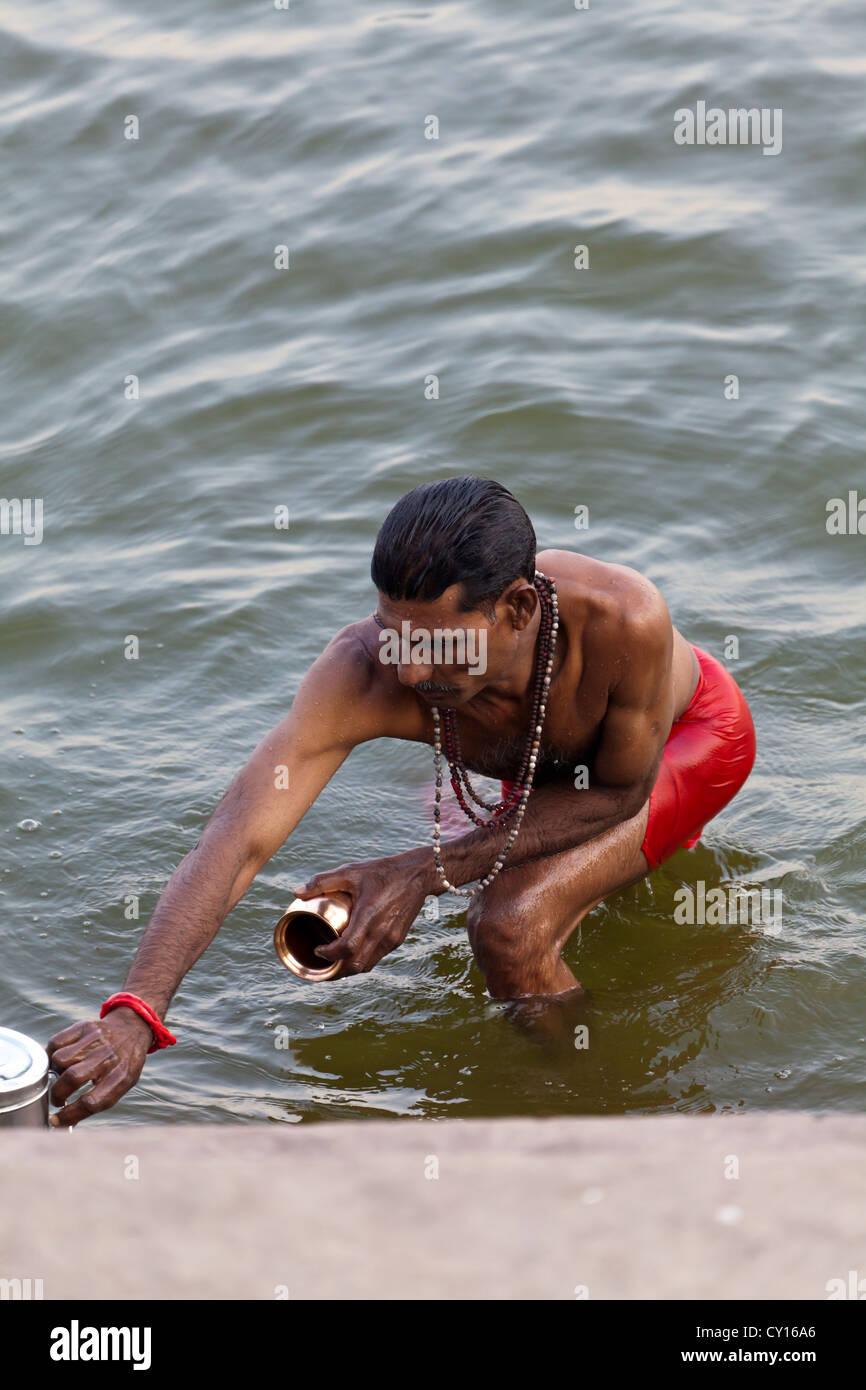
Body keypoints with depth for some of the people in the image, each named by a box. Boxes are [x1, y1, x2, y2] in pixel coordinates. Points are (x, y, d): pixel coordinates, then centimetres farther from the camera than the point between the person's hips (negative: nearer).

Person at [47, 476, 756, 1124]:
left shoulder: (623, 619, -46)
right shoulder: (363, 669, -40)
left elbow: (618, 791, -27)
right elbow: (238, 838, -46)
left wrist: (427, 872, -33)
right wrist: (132, 1016, -60)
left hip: (691, 731, -4)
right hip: (552, 764, 4)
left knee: (512, 926, -25)